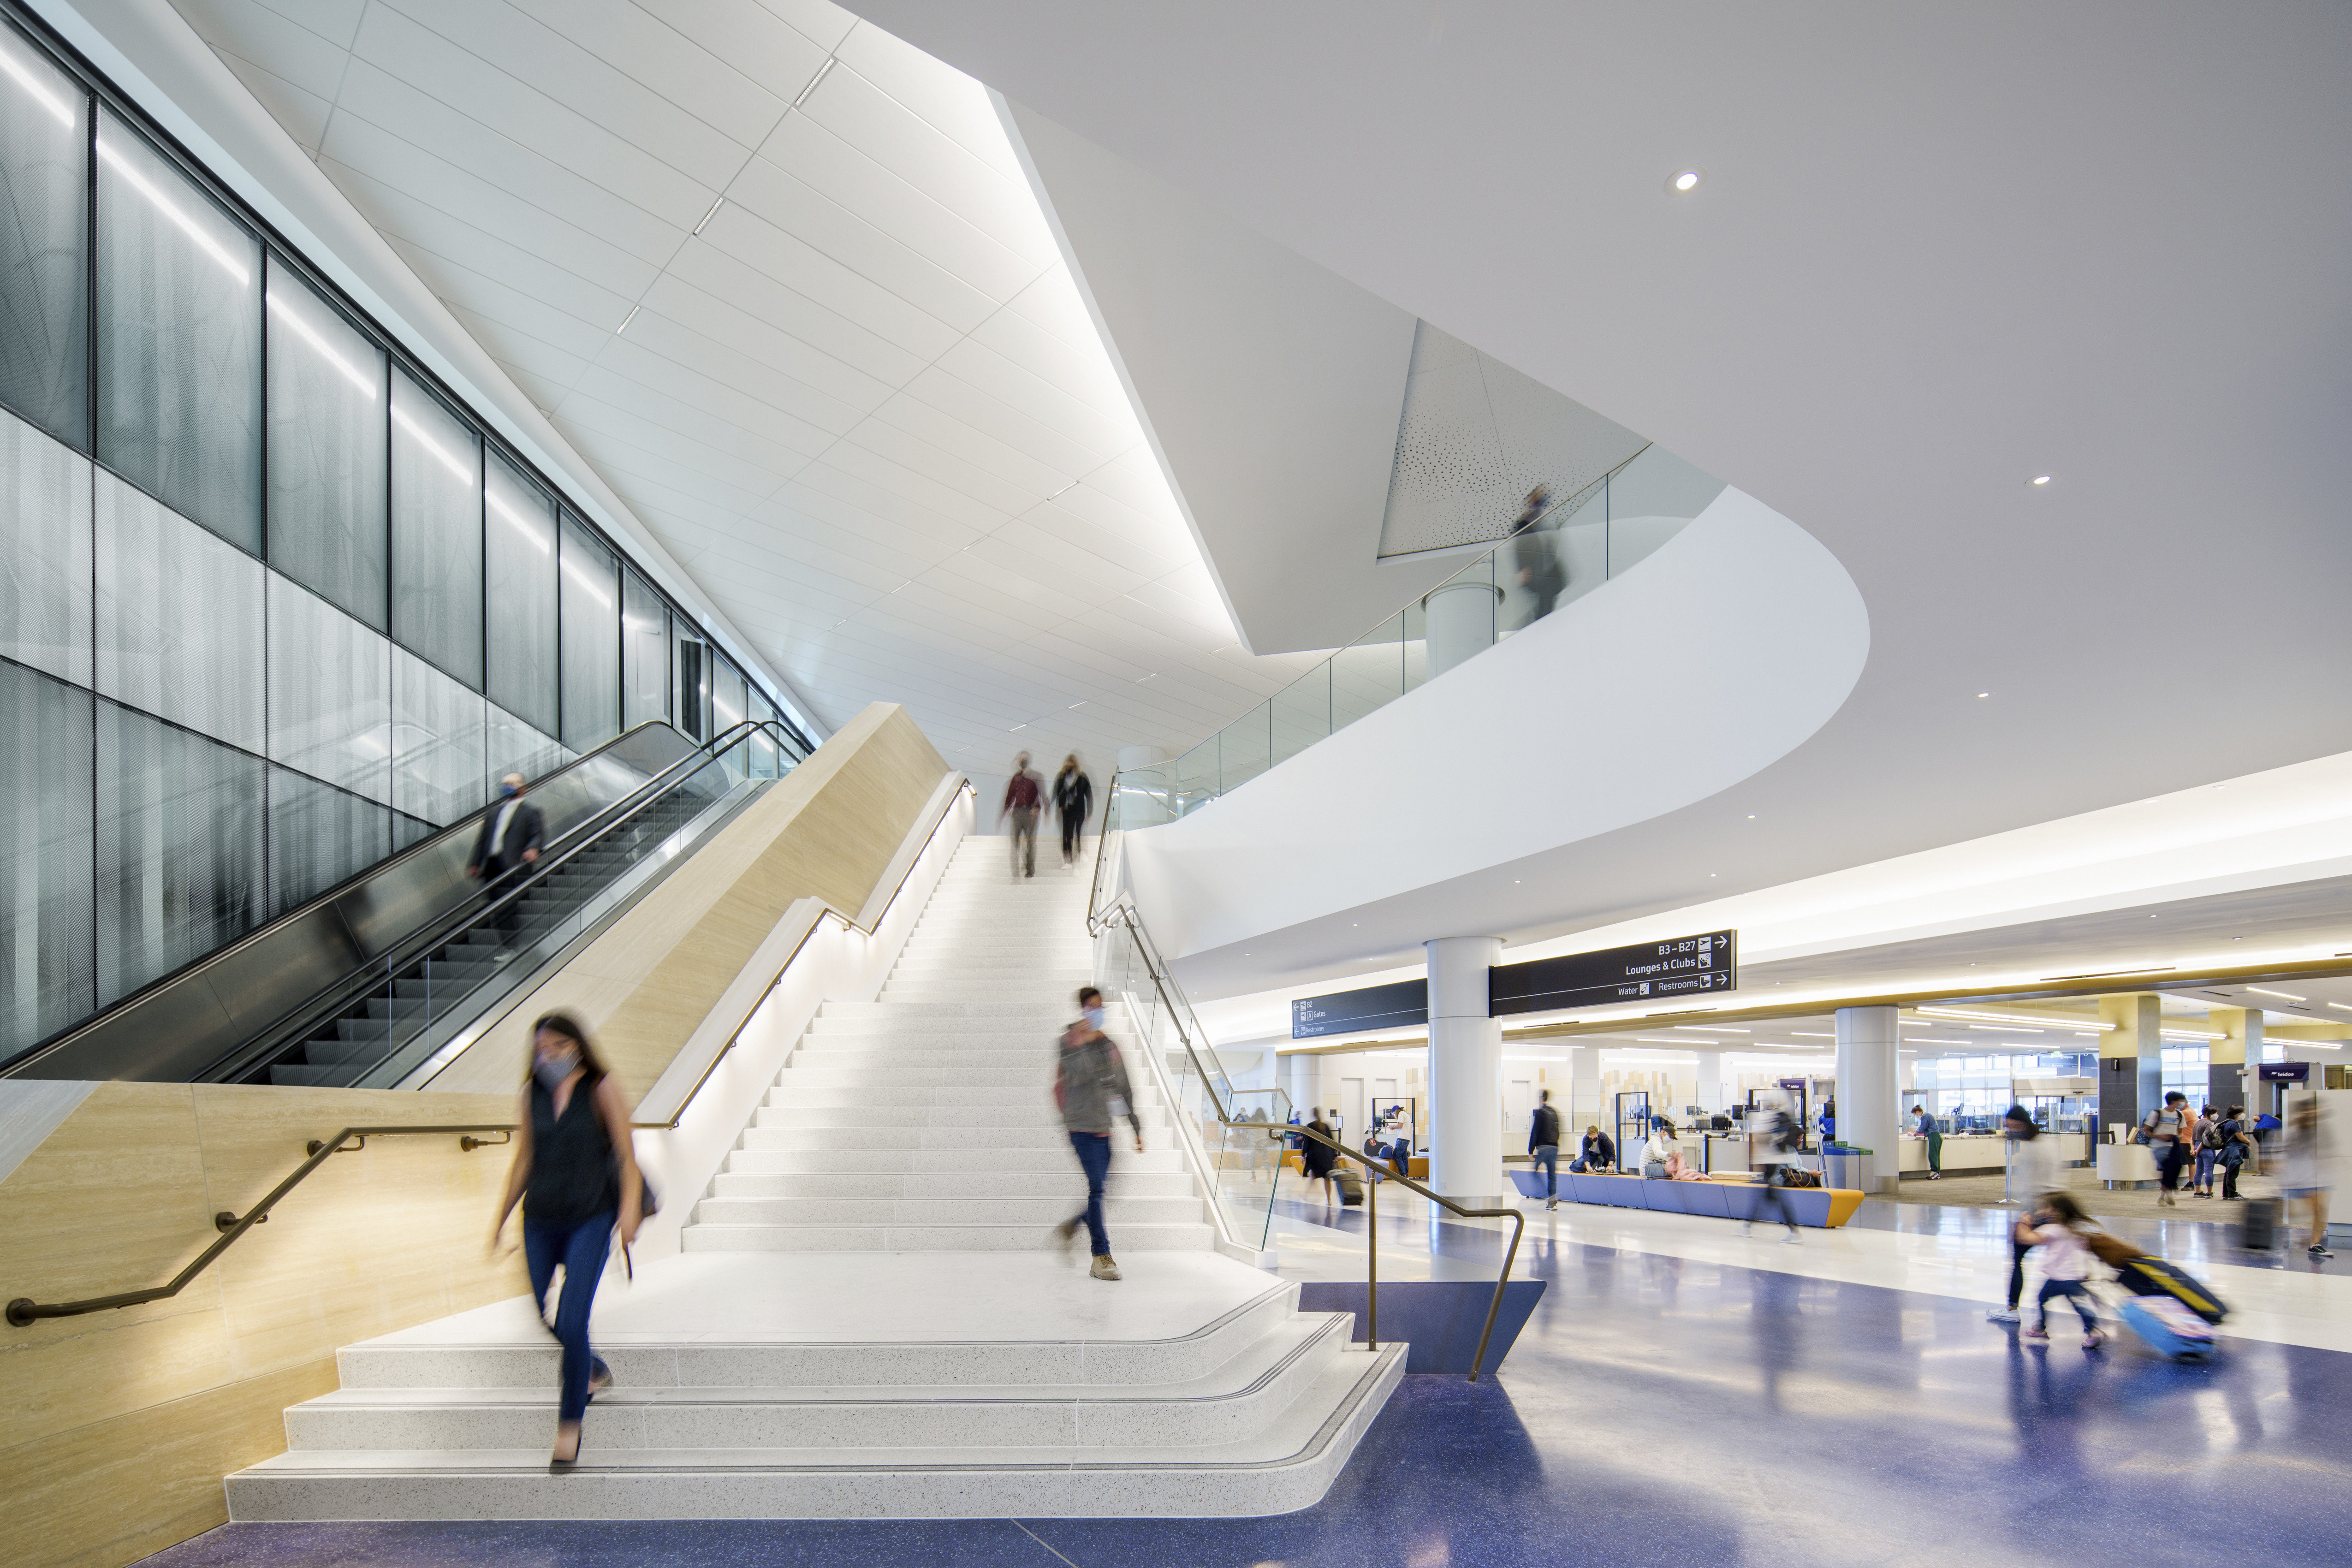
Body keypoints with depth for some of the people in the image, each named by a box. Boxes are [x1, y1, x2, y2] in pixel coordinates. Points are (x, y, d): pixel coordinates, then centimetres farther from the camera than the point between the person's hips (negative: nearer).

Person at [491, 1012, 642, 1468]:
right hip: (540, 1220, 5)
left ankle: (570, 1423, 4)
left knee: (572, 1322, -12)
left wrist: (629, 1207, -17)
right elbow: (523, 1160, 12)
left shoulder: (601, 1089, -6)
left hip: (591, 1218, -4)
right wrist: (501, 1219, 14)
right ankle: (595, 1371, 40)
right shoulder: (531, 1092, 3)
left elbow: (626, 1155, -6)